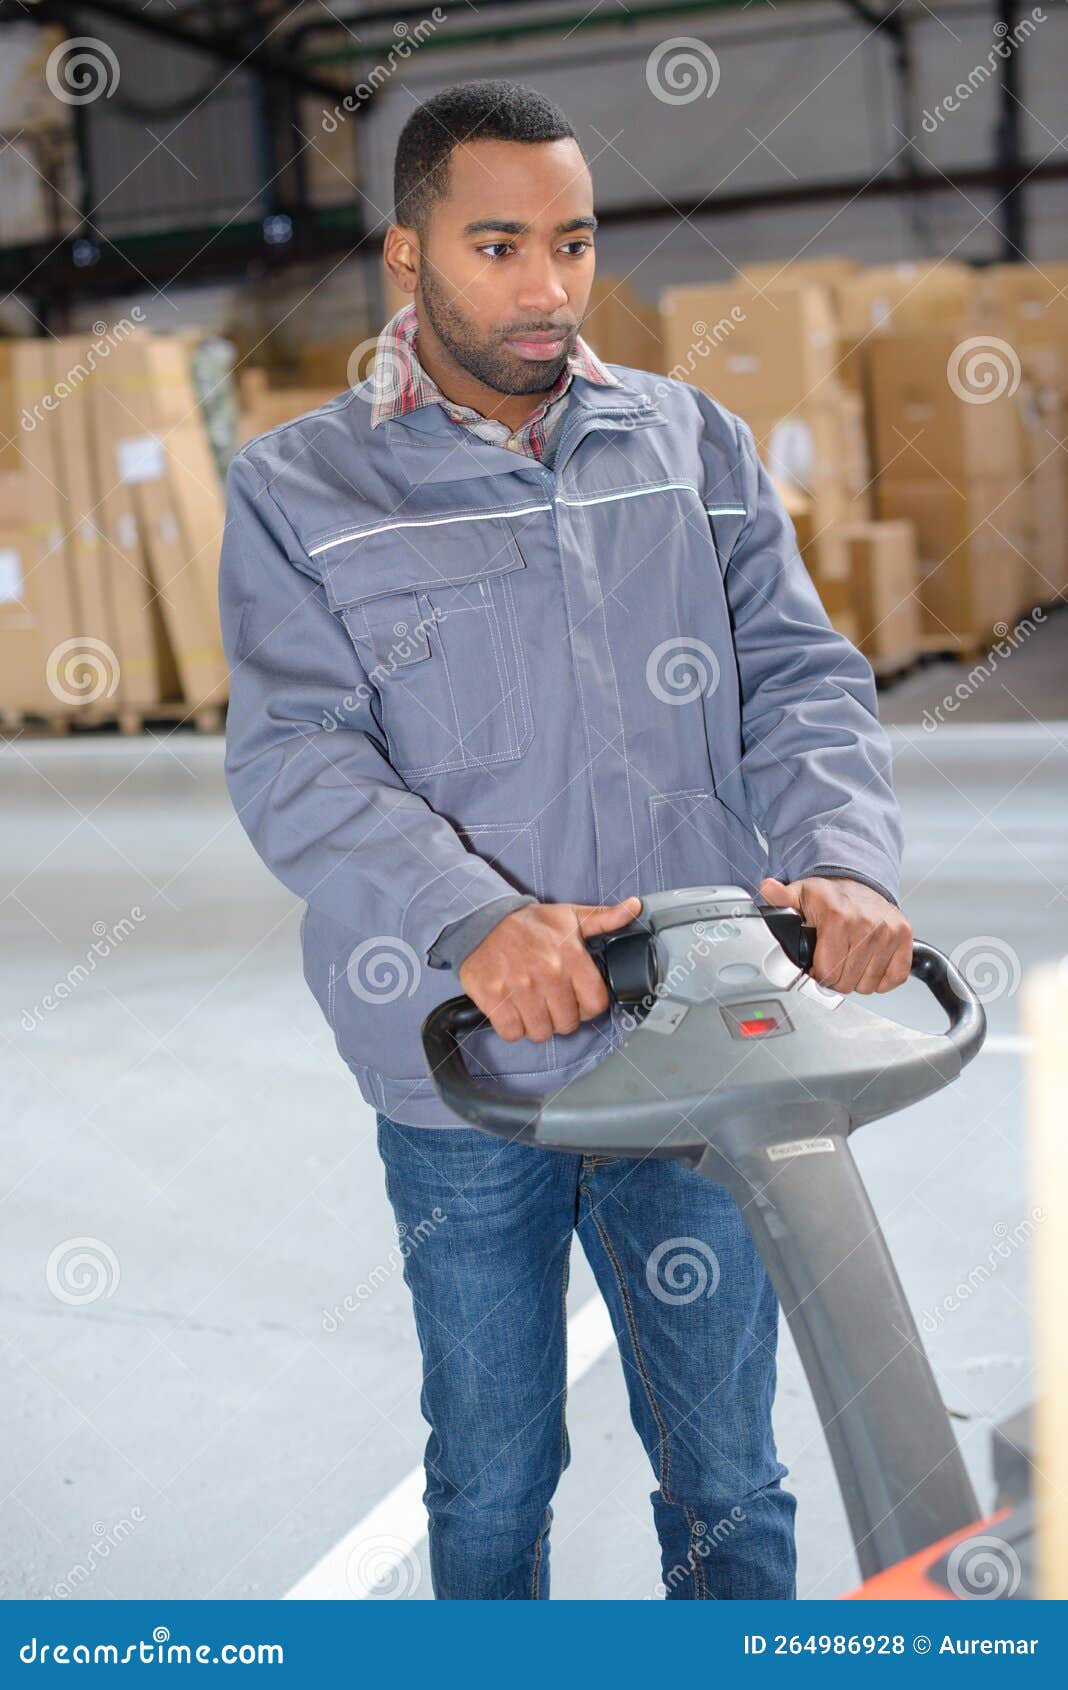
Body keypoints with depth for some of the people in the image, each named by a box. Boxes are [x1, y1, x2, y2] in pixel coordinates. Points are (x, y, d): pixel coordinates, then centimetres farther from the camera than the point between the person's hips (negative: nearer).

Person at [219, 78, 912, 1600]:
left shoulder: (693, 444, 7)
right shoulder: (298, 489, 0)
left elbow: (801, 675, 2)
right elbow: (294, 756, -11)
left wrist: (846, 859, -19)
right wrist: (471, 922, -29)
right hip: (462, 1074, -1)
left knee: (727, 1477, 14)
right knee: (491, 1477, 17)